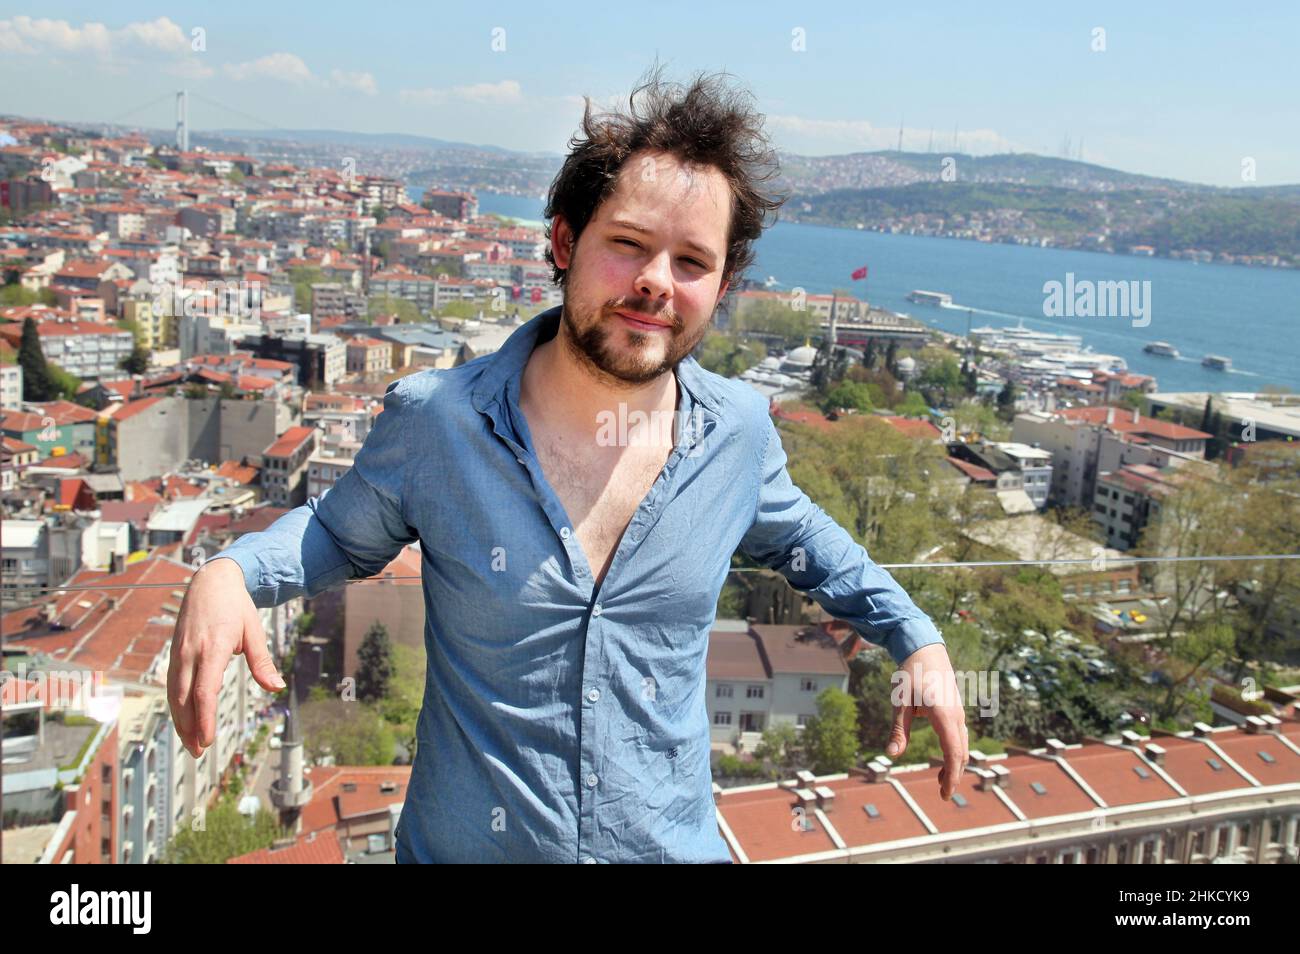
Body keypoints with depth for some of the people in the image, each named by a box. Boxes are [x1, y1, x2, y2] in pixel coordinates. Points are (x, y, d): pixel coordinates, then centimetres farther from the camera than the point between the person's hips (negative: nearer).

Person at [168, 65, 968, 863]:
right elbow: (340, 532, 3)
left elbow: (791, 532, 12)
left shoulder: (738, 431, -10)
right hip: (466, 844, -1)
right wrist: (228, 572, -16)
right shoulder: (433, 419, -16)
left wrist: (916, 637, 6)